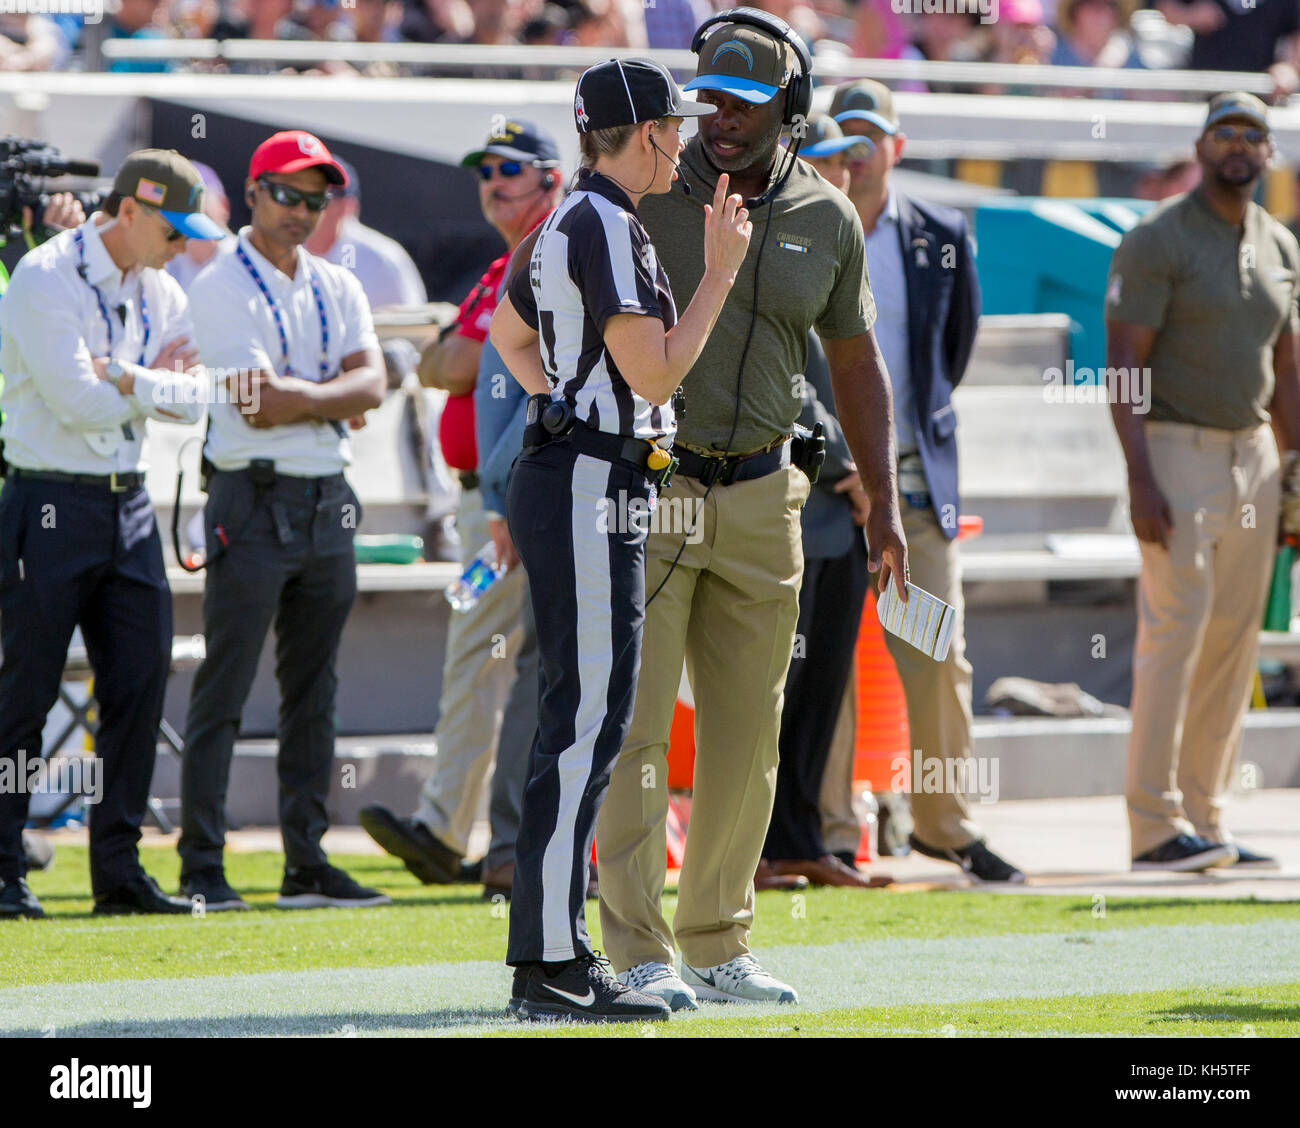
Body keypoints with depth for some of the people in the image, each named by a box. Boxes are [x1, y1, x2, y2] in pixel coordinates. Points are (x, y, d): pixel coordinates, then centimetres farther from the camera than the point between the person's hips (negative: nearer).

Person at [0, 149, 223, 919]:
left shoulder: (160, 294, 11)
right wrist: (157, 384, -6)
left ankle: (118, 869, 8)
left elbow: (190, 401, 1)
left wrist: (125, 379, -15)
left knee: (141, 683, 3)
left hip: (128, 504, 7)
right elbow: (77, 400, -20)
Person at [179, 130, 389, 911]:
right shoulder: (222, 289, -5)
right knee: (223, 695, -6)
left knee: (315, 694, 9)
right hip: (254, 501, -6)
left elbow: (371, 385, -2)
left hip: (330, 502, 6)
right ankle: (202, 868, -5)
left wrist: (296, 396, -13)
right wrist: (337, 398, -6)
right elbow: (261, 407, -16)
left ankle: (308, 863, 13)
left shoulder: (339, 289, 14)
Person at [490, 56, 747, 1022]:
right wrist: (721, 270, -13)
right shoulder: (606, 228, -14)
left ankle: (559, 952, 14)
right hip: (588, 493, -11)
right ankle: (550, 966, -14)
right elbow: (654, 370, -20)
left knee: (585, 717, 12)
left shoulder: (570, 224, 18)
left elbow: (510, 335, 33)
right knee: (586, 719, -12)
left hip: (567, 481, 11)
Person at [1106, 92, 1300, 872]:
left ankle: (1204, 819, 10)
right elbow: (1123, 363, -12)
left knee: (1234, 645, 6)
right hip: (1178, 452, -7)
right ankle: (1156, 827, -11)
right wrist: (1141, 477, -21)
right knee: (1174, 634, -11)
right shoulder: (1160, 240, -7)